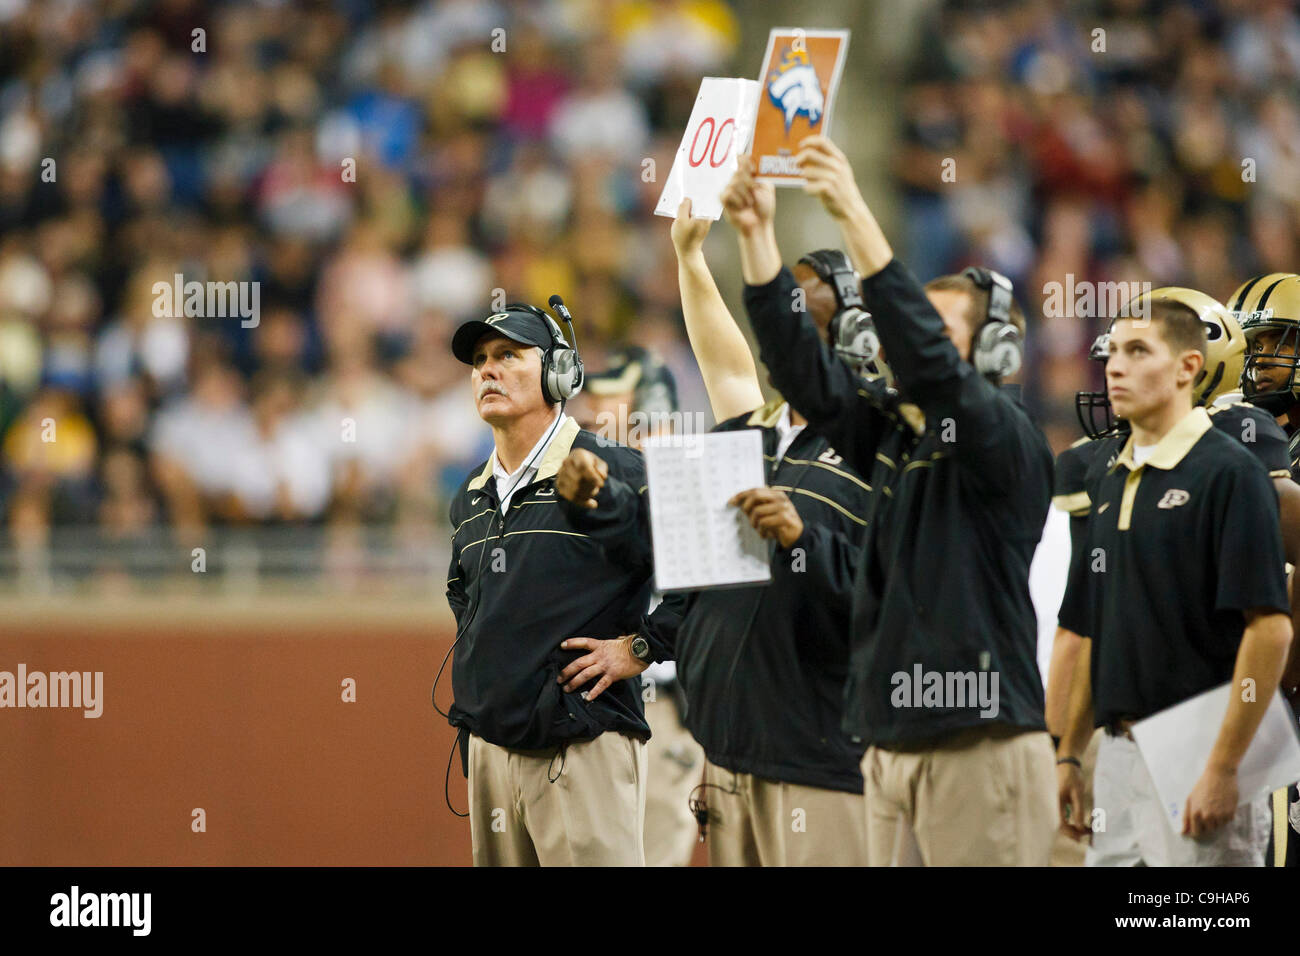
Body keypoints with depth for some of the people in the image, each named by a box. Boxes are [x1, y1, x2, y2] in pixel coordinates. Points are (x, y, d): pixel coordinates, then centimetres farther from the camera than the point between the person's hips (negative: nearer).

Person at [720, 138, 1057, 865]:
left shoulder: (1008, 442, -7)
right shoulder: (890, 429, 14)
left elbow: (927, 363, -22)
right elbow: (802, 369, 6)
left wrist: (856, 217, -27)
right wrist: (756, 233, -3)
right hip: (892, 746, 7)